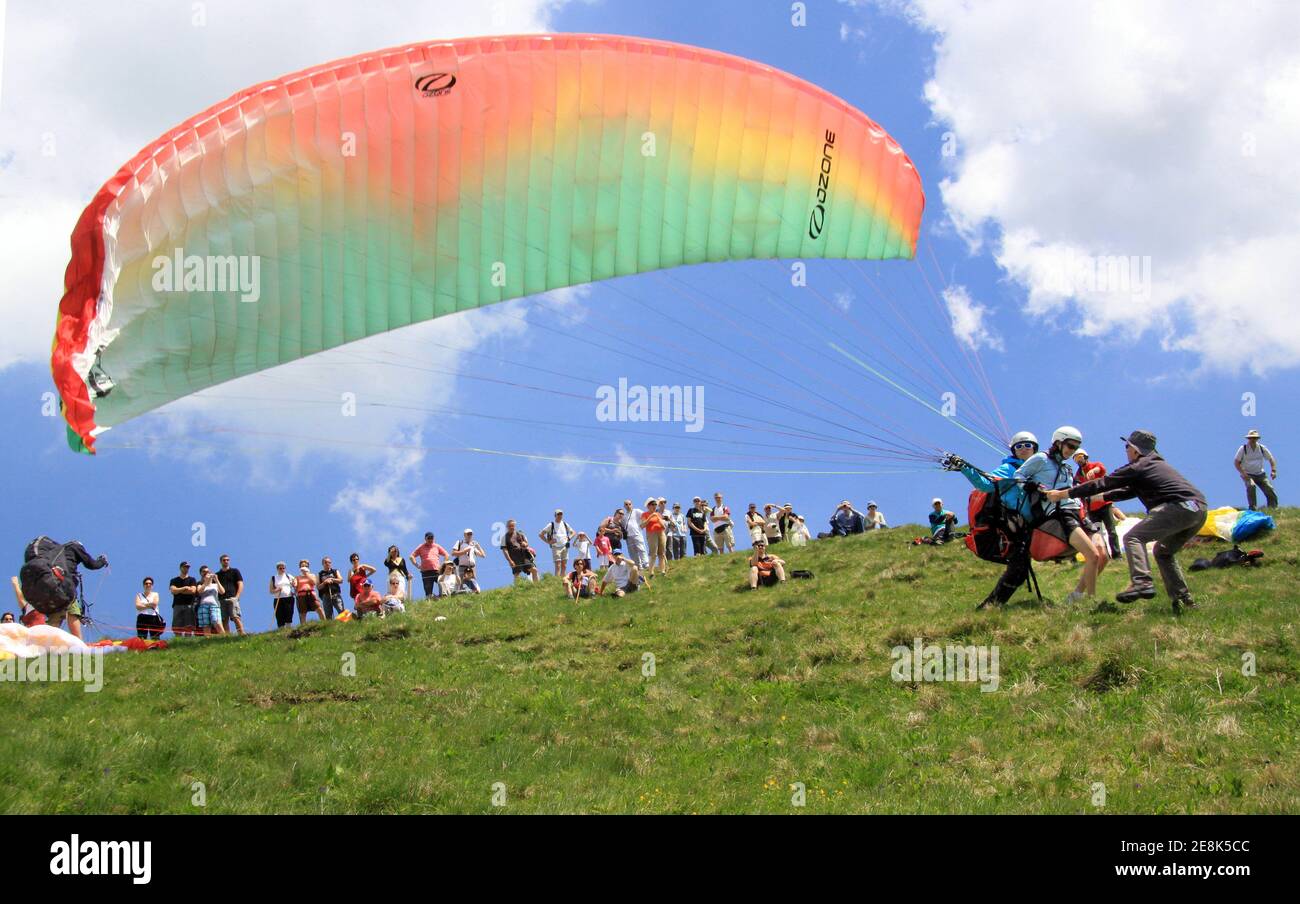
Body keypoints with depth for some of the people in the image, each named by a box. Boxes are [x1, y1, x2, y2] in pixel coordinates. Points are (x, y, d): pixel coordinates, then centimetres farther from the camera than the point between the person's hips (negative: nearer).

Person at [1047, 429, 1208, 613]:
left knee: (1134, 537, -10)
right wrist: (1100, 497, 43)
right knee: (1163, 552, 24)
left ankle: (1142, 582, -29)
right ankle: (1184, 599, 17)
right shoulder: (1158, 464, 30)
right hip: (1200, 509, 9)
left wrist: (1063, 493, 6)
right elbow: (1129, 491, 39)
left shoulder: (1138, 467, 2)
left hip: (1180, 506, -9)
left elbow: (1103, 483, 2)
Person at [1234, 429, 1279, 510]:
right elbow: (1236, 462, -6)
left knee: (1270, 489, -11)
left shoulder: (1262, 448, 1)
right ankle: (1252, 508, -27)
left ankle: (1273, 509, 3)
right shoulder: (1243, 449, -7)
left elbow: (1271, 459, 9)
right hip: (1248, 475, -3)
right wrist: (1243, 473, -18)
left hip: (1260, 474, 3)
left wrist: (1273, 471, -6)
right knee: (1251, 486, -32)